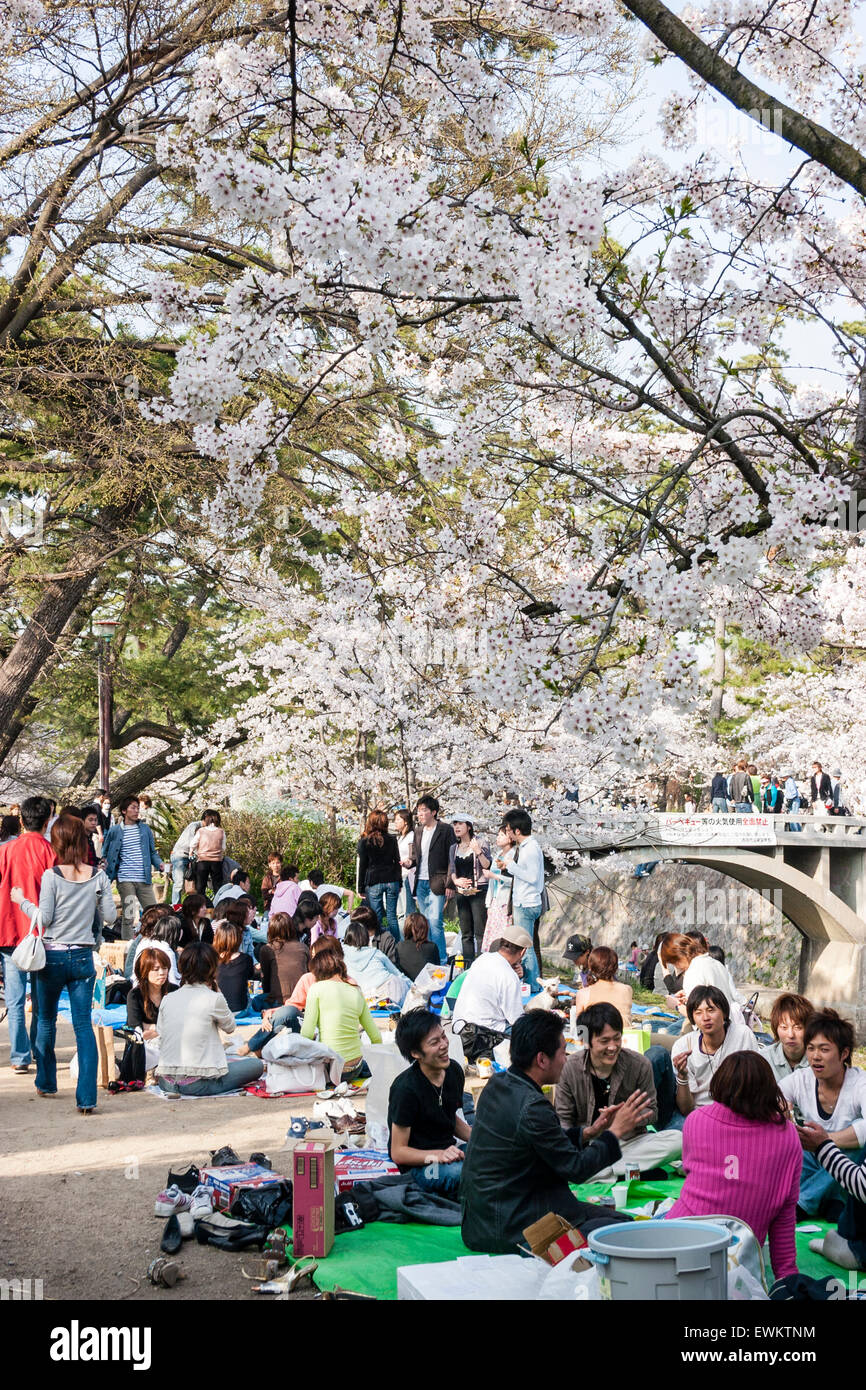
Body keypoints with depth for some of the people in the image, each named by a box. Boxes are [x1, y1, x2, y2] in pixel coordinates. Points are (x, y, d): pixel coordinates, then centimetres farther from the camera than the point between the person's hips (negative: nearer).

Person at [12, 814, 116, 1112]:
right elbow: (109, 917, 1)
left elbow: (44, 918, -11)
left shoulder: (51, 876, -11)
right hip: (83, 957, 2)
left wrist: (21, 900, 5)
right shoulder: (98, 877, -3)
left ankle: (45, 1083, 33)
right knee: (84, 1025, 1)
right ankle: (87, 1098, -7)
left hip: (53, 956, -1)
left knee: (46, 1021, 19)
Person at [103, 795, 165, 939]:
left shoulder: (145, 829, 11)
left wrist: (159, 863, -3)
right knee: (128, 917, 1)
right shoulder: (115, 831, 5)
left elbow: (152, 851, 15)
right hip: (125, 880, -2)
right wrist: (105, 868, -4)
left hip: (144, 879, 2)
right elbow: (104, 854, 13)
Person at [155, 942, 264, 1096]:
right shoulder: (213, 999, -10)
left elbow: (160, 1035, 8)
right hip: (198, 1085, -6)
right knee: (256, 1065, 10)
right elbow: (230, 1027, 8)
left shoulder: (167, 999, 4)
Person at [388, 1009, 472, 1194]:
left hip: (449, 1152, 8)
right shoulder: (406, 1089, -20)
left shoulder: (454, 1071, 3)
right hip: (418, 1164, -8)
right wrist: (438, 1155, -29)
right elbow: (398, 1153, -14)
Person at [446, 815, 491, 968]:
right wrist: (456, 880, -4)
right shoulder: (454, 848, 14)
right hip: (462, 893, 6)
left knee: (480, 933, -10)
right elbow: (452, 870, 16)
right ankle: (467, 967, 13)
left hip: (478, 892, -6)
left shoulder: (480, 844, -2)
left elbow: (488, 866, -8)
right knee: (466, 933, 9)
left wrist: (478, 852, -21)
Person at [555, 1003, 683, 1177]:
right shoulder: (569, 1068, -6)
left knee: (678, 1139, -26)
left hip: (630, 1141, 1)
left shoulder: (640, 1065, -5)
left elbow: (651, 1112, 4)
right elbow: (564, 1119, 0)